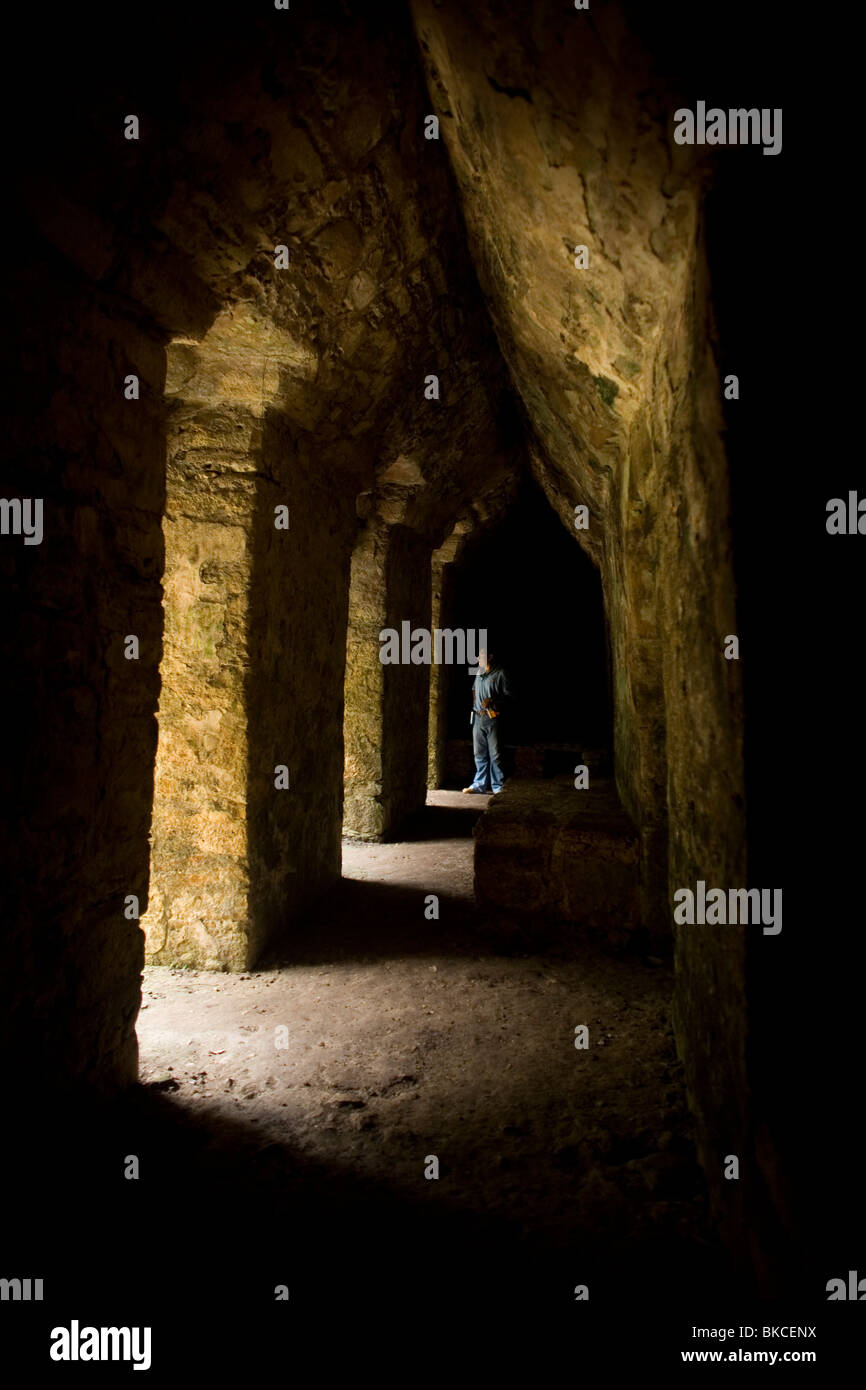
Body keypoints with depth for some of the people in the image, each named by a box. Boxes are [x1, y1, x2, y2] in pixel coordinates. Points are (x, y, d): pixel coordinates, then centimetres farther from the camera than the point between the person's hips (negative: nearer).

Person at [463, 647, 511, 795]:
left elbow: (508, 695, -10)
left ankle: (498, 787, 4)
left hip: (492, 718, -7)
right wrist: (474, 696, 15)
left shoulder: (500, 674, -7)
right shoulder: (479, 672, 14)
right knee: (479, 753, 11)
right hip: (478, 718, 7)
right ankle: (479, 784, 20)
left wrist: (492, 700, -21)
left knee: (494, 754, -3)